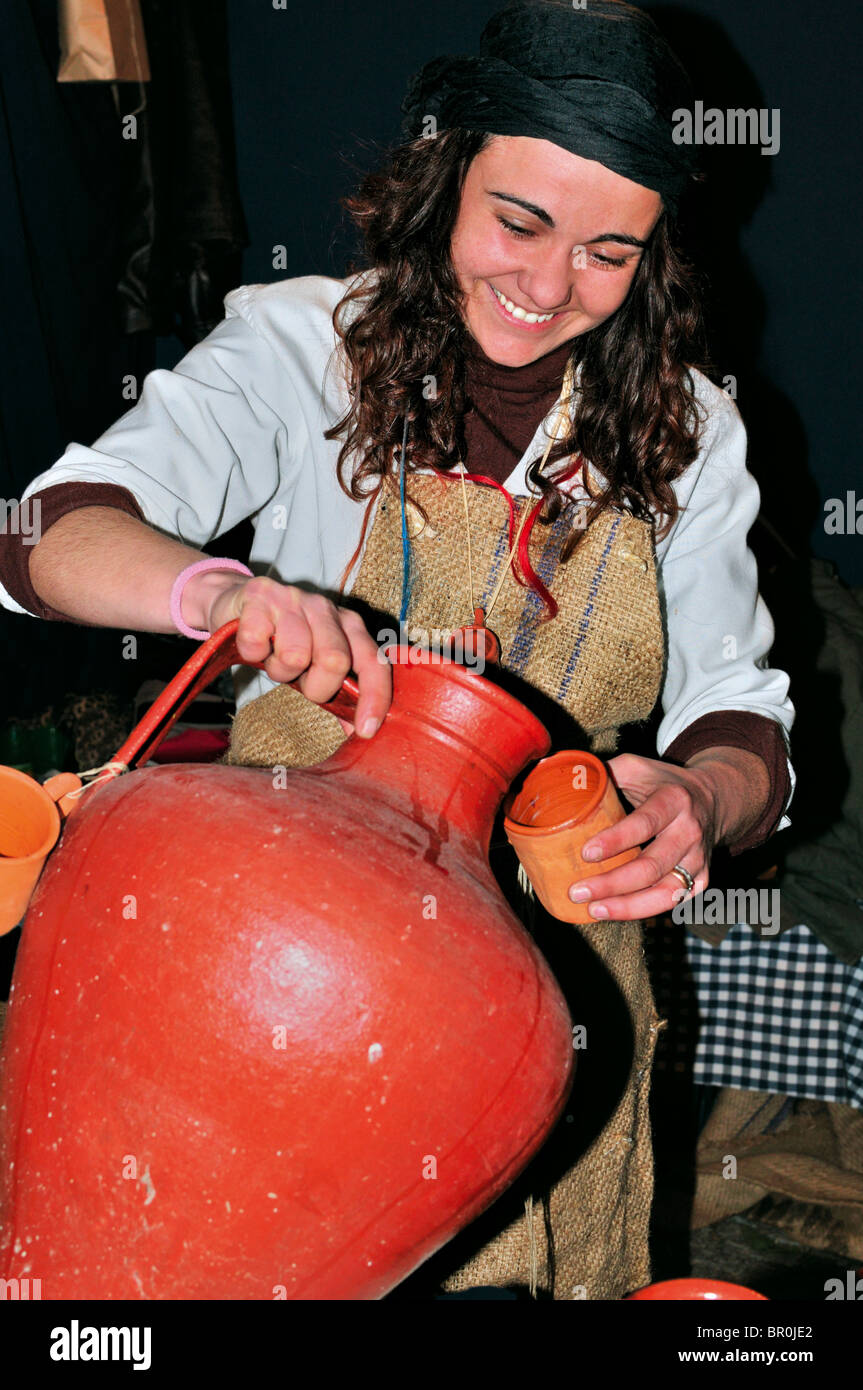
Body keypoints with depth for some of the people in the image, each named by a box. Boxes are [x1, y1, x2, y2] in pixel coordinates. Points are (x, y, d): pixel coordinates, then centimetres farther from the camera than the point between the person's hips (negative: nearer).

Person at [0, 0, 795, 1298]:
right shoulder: (305, 347, -11)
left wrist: (706, 796, -29)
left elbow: (740, 719, -5)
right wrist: (217, 587, -43)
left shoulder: (687, 433, -2)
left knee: (533, 1269, 18)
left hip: (547, 975, 3)